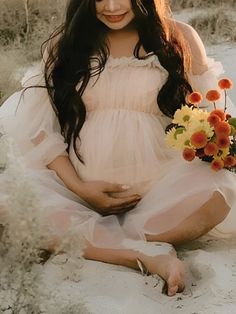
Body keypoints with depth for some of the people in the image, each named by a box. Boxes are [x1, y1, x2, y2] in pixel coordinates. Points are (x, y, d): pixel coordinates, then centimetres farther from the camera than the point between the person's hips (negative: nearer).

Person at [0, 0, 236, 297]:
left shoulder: (180, 39, 5)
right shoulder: (64, 43, 7)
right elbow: (37, 125, 2)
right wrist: (77, 186, -11)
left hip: (156, 194, 0)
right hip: (77, 194, 1)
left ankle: (99, 242, -19)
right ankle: (148, 255, -27)